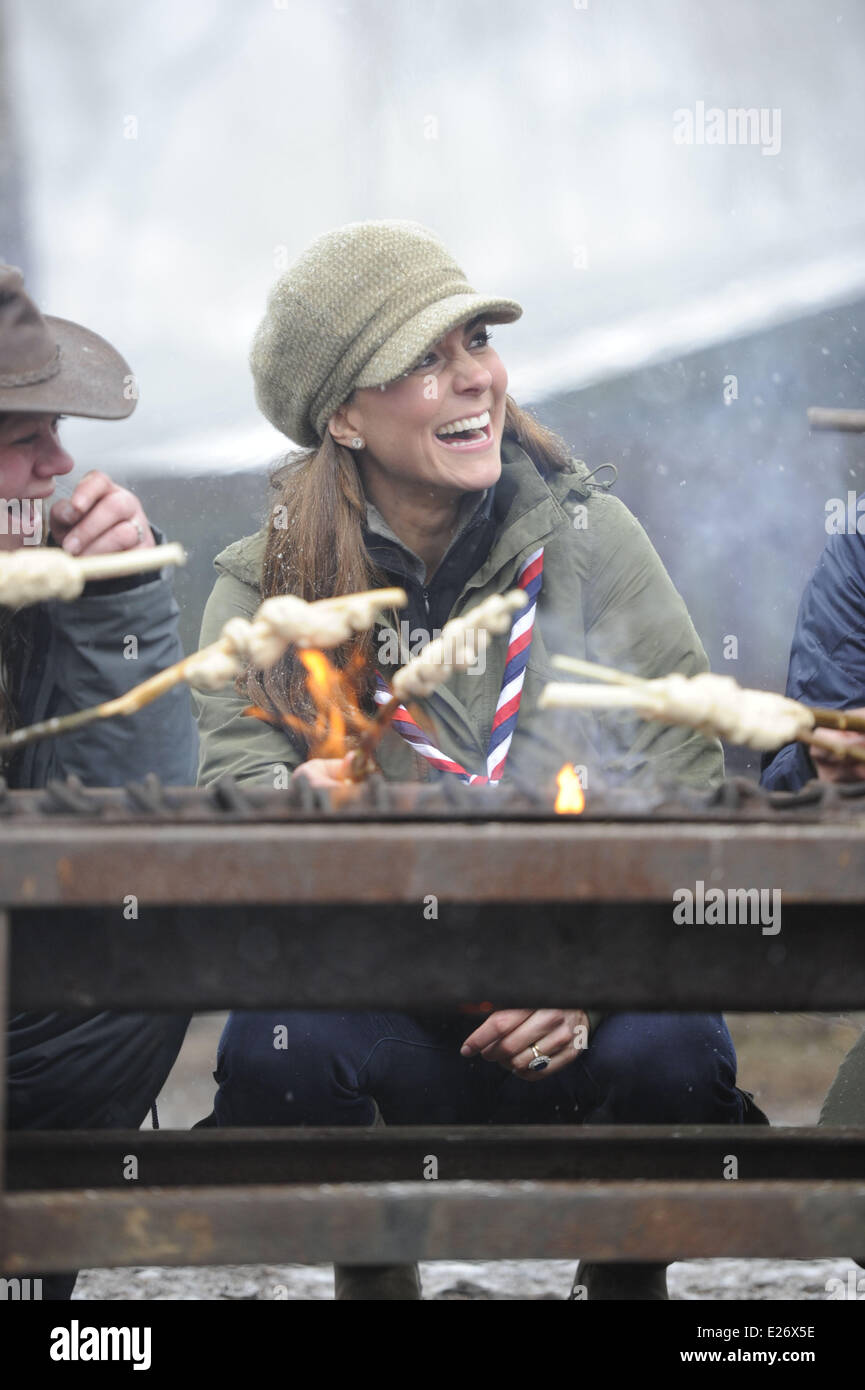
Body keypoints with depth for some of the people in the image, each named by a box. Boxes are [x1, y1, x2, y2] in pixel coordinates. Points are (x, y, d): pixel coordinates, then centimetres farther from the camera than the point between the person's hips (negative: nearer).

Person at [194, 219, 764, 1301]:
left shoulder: (588, 538, 0)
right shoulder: (265, 586, -1)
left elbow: (680, 773, -5)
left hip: (587, 987, 0)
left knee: (669, 1054, -30)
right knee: (274, 1052, -31)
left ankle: (627, 1274, 3)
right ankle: (372, 1275, 0)